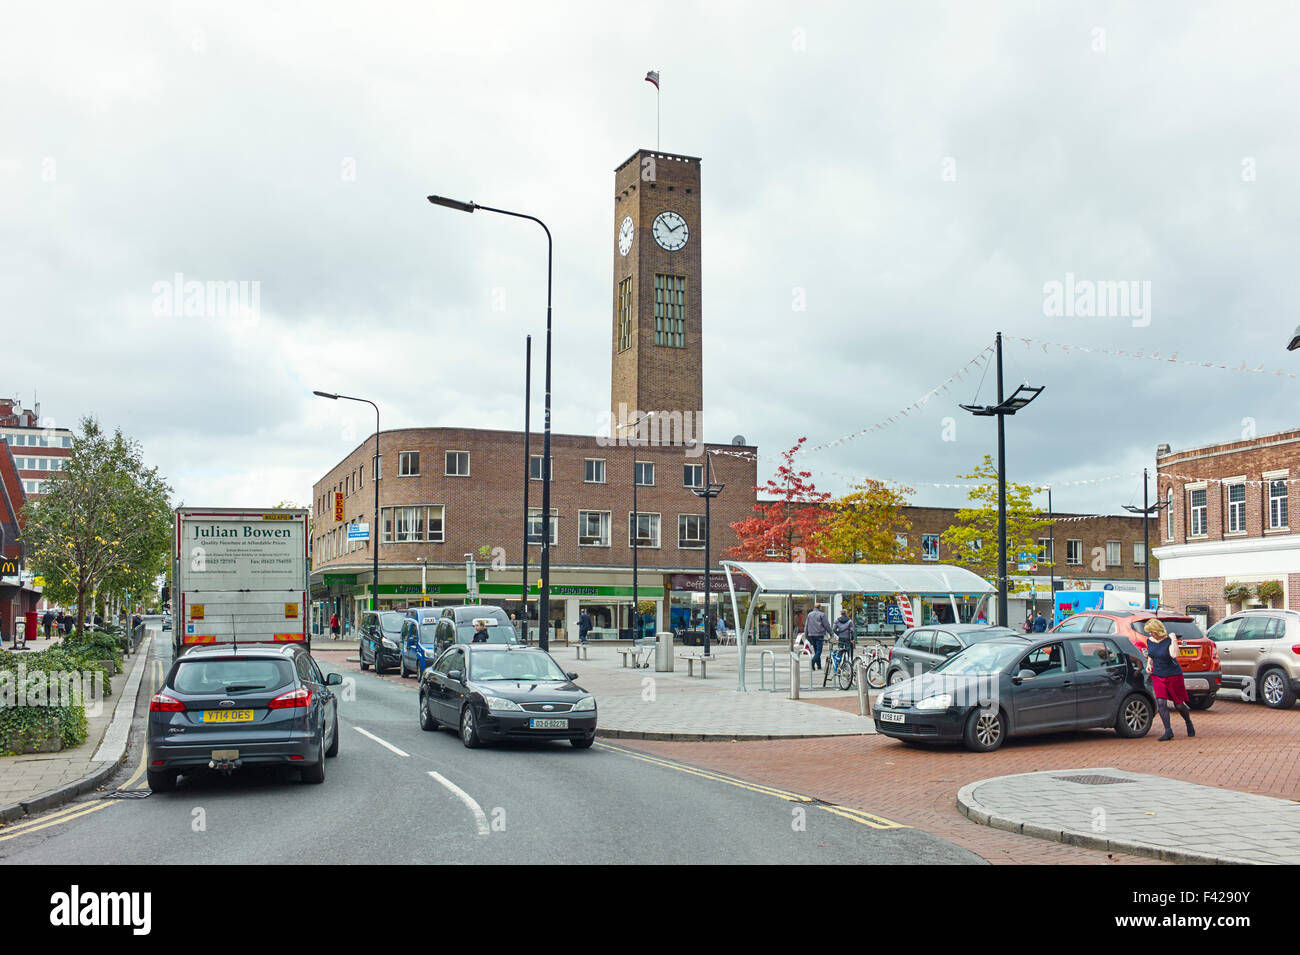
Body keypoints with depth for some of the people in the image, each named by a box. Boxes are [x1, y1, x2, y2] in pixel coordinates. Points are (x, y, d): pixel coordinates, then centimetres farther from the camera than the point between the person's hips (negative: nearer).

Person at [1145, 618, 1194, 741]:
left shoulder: (1169, 640, -15)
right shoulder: (1150, 640, 2)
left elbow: (1174, 655, -32)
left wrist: (1173, 640, -32)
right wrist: (1149, 664, 3)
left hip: (1173, 675, -4)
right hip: (1157, 676, 4)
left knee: (1179, 704, 5)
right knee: (1161, 702, -12)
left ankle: (1189, 724, 34)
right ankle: (1168, 731, -10)